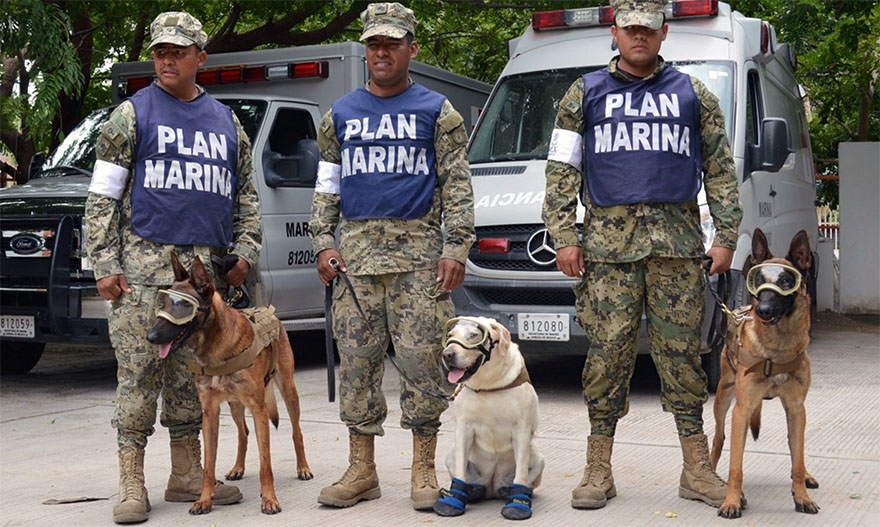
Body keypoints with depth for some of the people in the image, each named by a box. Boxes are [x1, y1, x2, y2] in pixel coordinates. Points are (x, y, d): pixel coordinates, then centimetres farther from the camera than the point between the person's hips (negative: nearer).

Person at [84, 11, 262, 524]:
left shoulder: (226, 121, 16)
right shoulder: (133, 114, 4)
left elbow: (246, 194, 22)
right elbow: (103, 195, 0)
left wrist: (244, 251, 9)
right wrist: (104, 264, -8)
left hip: (206, 266, 4)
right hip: (144, 264, -4)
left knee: (193, 376, 8)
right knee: (139, 372, -6)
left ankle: (188, 476, 16)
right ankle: (132, 485, 0)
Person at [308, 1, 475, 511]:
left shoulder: (437, 111, 6)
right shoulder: (340, 115, 14)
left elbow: (458, 186, 2)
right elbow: (327, 186, 16)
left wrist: (455, 248, -7)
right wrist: (324, 243, 3)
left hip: (418, 250, -3)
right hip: (356, 249, 3)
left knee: (422, 358, -4)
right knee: (357, 360, 3)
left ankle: (424, 470, 6)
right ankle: (362, 470, 12)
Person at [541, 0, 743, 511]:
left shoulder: (693, 95, 14)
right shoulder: (586, 94, 12)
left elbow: (721, 171, 14)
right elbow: (562, 171, 9)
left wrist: (726, 237, 6)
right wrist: (563, 237, -1)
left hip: (678, 241, 1)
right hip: (608, 241, -1)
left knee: (681, 353, 2)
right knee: (608, 353, -3)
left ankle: (697, 469, 10)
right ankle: (598, 472, 5)